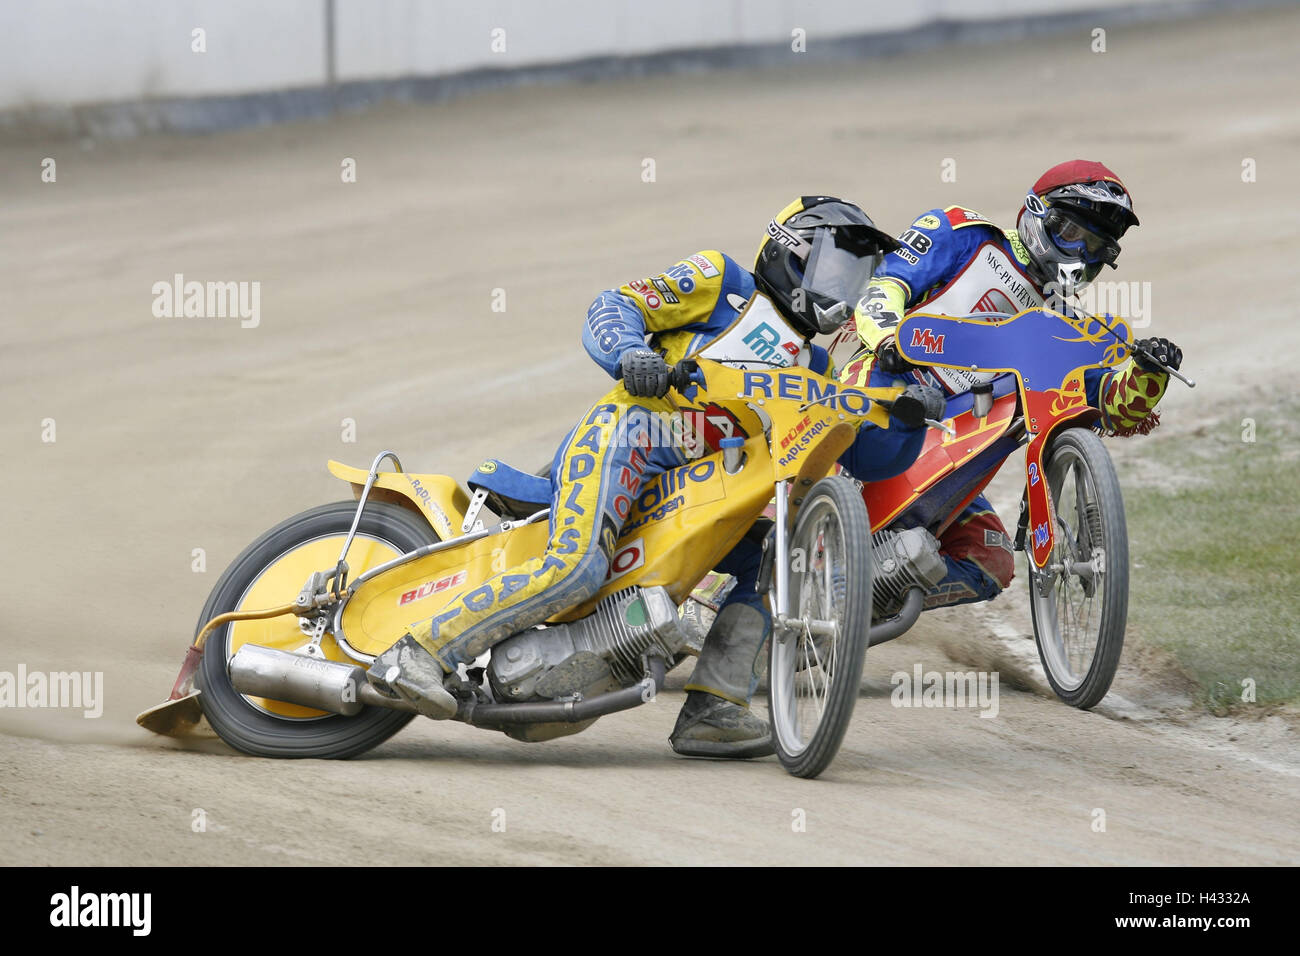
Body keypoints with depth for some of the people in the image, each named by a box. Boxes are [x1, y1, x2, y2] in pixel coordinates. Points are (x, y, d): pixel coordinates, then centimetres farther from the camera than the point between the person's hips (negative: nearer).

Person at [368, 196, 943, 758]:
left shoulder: (811, 372, 27)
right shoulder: (721, 281, 12)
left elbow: (877, 456, 21)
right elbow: (611, 311, 2)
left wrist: (910, 415, 0)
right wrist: (632, 354, -20)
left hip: (690, 486, 7)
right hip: (627, 432, -7)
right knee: (577, 567, -29)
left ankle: (712, 709, -12)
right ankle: (420, 653, -29)